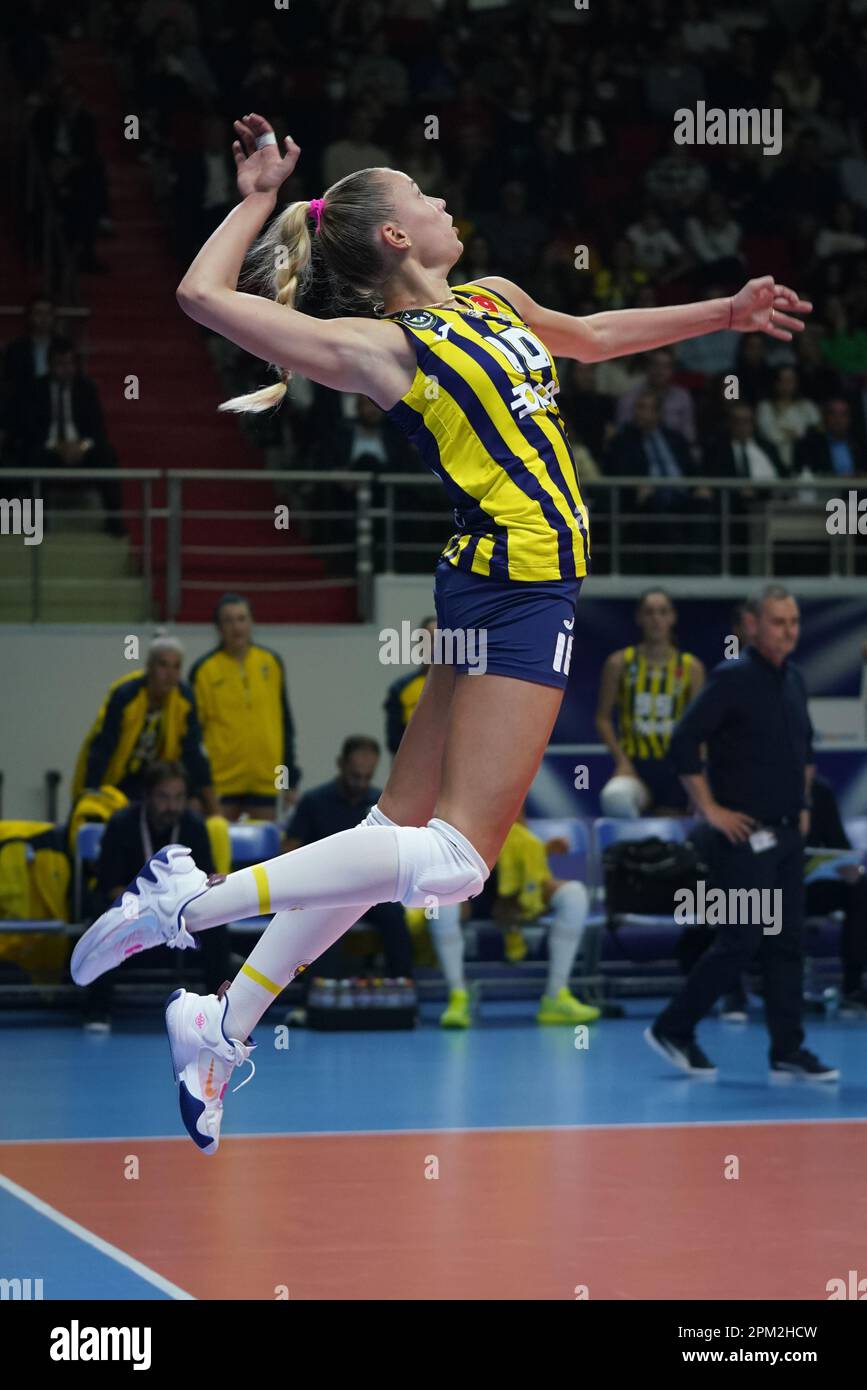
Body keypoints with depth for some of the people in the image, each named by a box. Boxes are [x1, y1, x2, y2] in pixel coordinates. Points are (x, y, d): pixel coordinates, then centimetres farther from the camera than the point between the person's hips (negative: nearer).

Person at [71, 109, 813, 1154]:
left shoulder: (493, 300, 16)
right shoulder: (382, 347, -8)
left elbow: (591, 335, 37)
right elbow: (202, 295, -13)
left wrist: (722, 313, 38)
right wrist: (257, 196, -2)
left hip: (503, 593, 9)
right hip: (517, 589, -9)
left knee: (397, 834, 8)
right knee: (450, 861, -14)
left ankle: (224, 1028, 12)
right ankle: (190, 903, -13)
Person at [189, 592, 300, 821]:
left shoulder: (271, 663, 6)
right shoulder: (203, 669, -2)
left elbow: (284, 722, 12)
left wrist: (290, 777, 10)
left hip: (265, 779, 3)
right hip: (221, 783, -2)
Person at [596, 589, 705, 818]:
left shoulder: (691, 667, 5)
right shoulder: (620, 663, 3)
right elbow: (603, 718, 4)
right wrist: (621, 760, -9)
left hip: (673, 767, 2)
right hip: (634, 763, -2)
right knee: (615, 798, -37)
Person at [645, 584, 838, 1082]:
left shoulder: (795, 681, 11)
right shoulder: (732, 678, -12)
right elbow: (684, 743, -16)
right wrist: (712, 810, -15)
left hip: (789, 835, 7)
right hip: (745, 836, -7)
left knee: (788, 943, 6)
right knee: (742, 941, -7)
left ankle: (788, 1051, 10)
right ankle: (672, 1029, 7)